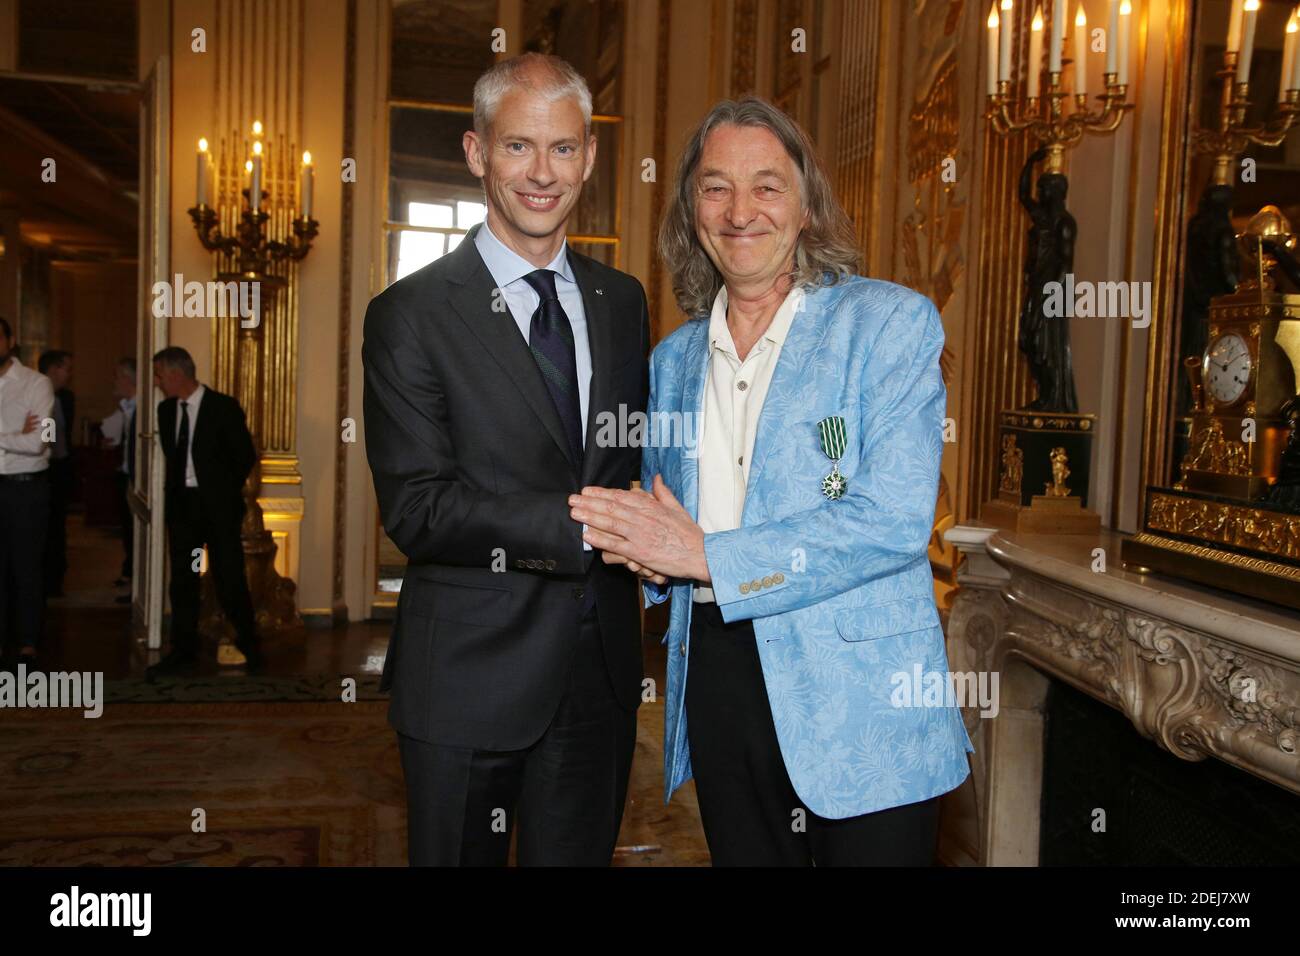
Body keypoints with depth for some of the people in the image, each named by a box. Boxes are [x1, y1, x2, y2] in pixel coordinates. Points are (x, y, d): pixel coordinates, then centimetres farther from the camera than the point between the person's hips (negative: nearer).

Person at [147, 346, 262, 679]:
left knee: (229, 579, -2)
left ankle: (250, 647, 14)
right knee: (182, 581, 7)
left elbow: (246, 455, -4)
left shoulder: (223, 407, -9)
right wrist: (173, 491, 8)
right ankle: (183, 653, 16)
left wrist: (224, 490, 2)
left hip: (217, 506, -5)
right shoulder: (166, 410, 7)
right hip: (181, 504, 5)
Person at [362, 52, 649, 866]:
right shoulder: (412, 314, -8)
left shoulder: (622, 301, 7)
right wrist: (586, 525, -23)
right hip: (471, 676, -4)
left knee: (582, 854, 18)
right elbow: (416, 507, -16)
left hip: (600, 668, 4)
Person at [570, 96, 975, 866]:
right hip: (717, 680, 5)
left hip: (859, 698, -4)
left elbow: (894, 521, -17)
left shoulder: (892, 322, -7)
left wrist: (707, 554, -18)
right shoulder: (674, 359, 11)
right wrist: (644, 551, -4)